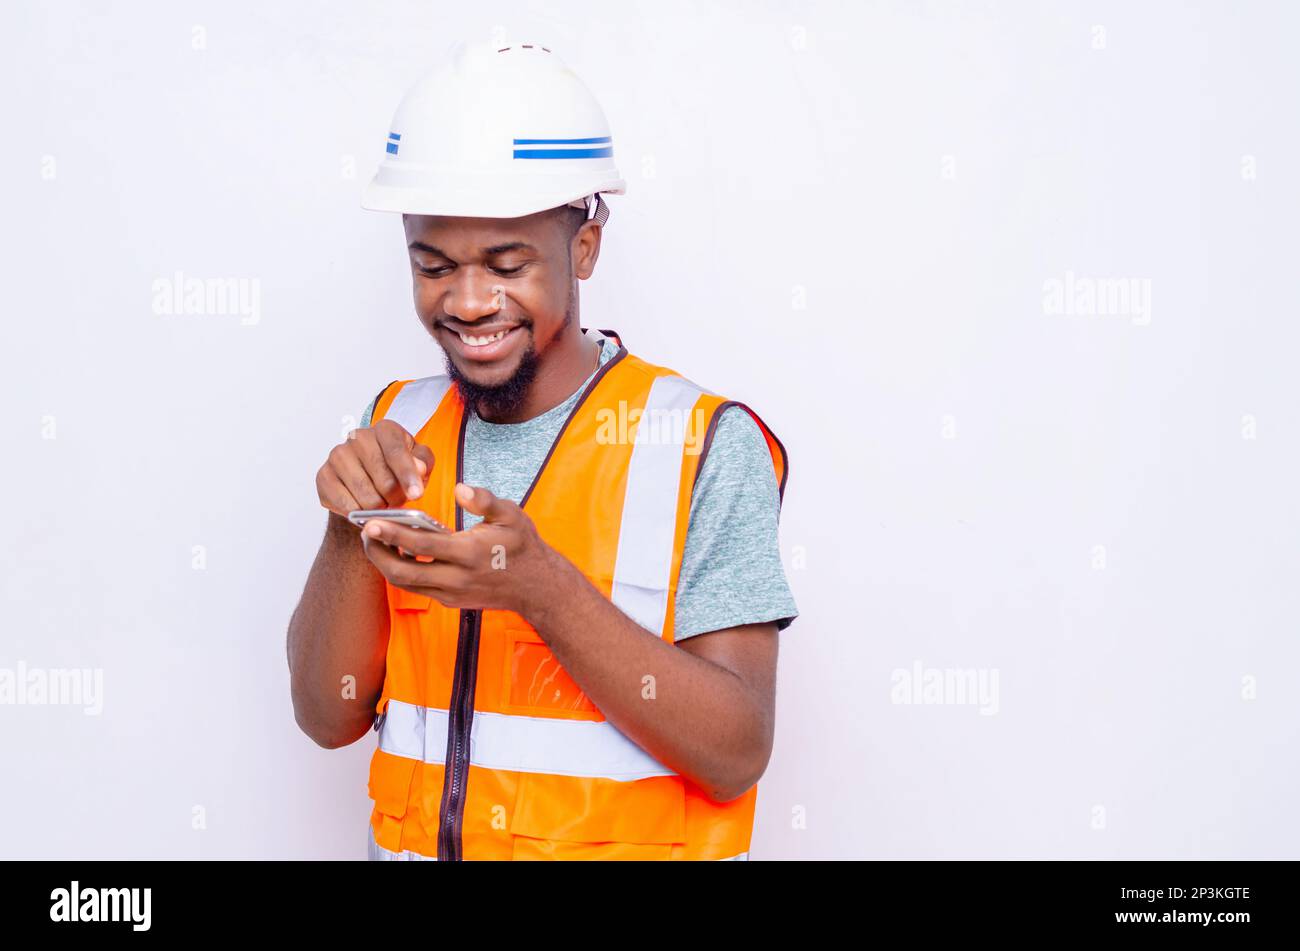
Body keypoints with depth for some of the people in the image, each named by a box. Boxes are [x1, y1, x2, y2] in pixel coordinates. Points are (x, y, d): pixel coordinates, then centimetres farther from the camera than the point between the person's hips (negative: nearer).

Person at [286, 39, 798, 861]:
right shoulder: (398, 429, 3)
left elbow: (736, 753, -15)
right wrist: (352, 529, -14)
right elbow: (330, 717, 1)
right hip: (410, 839, 3)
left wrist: (539, 587, -25)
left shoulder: (706, 445, -10)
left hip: (627, 838, -3)